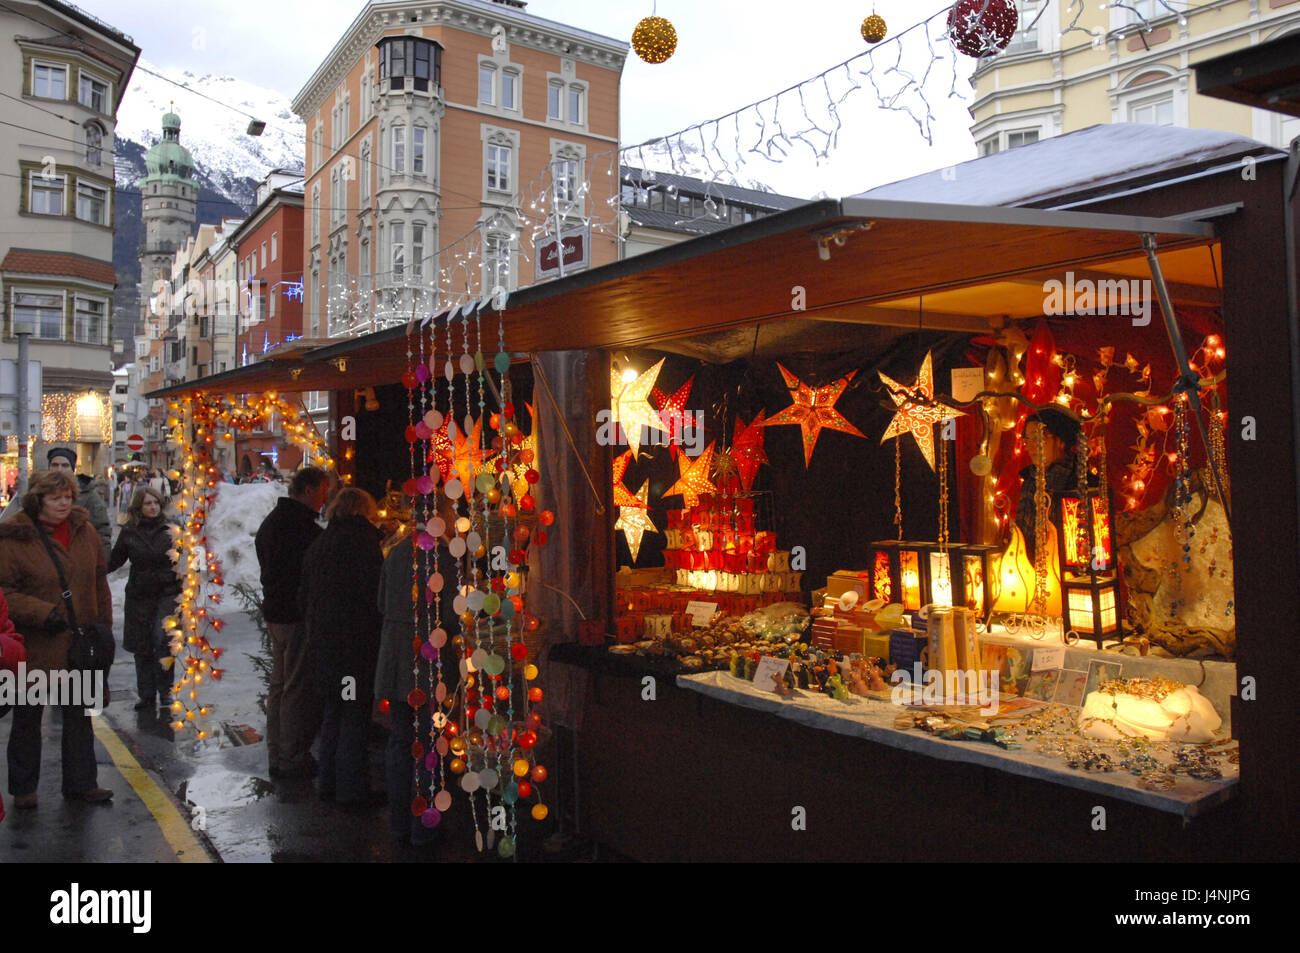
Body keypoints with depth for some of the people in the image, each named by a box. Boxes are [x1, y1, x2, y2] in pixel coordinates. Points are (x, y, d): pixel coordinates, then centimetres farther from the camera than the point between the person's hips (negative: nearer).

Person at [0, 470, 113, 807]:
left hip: (80, 642, 4)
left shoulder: (84, 530, 3)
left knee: (80, 715, 12)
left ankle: (81, 782, 24)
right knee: (28, 717, 12)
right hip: (35, 644, -4)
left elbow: (99, 580, 10)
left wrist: (103, 624, 9)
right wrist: (41, 613, -22)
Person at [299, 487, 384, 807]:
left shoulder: (317, 544, 13)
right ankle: (352, 789, 3)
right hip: (355, 642, -7)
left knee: (332, 712, 17)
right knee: (355, 715, -1)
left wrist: (312, 634, 21)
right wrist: (383, 626, -7)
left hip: (322, 641, 8)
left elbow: (304, 596, 17)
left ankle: (329, 782, 24)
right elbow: (374, 592, -16)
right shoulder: (362, 538, -10)